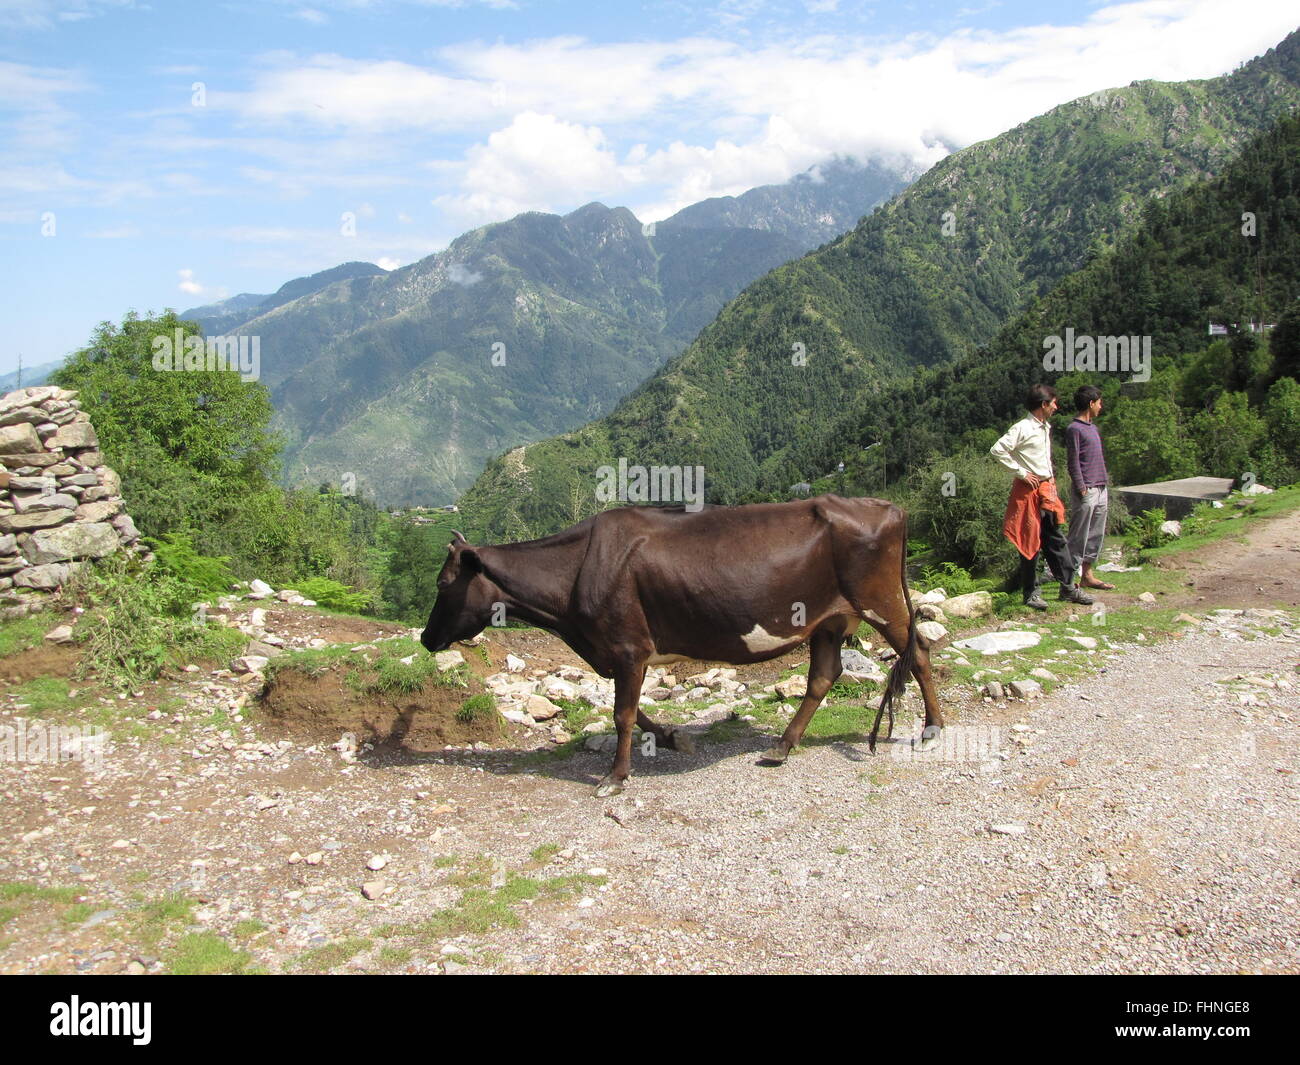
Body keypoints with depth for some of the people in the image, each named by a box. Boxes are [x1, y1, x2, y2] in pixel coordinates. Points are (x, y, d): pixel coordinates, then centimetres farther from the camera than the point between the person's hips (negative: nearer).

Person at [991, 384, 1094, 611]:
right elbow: (997, 450, -21)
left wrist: (1051, 482, 15)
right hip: (1028, 490, -8)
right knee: (1030, 542, -1)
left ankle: (1068, 588, 17)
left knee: (1056, 540, 11)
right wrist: (1021, 472, -18)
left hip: (1046, 489, 8)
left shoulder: (1045, 427, 14)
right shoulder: (1022, 428, -13)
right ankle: (1031, 592, 8)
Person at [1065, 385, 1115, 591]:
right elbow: (1073, 463, -15)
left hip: (1100, 489, 9)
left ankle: (1087, 575, 20)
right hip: (1086, 491, -9)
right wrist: (1082, 489, -18)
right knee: (1078, 537, -6)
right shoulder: (1074, 429, -11)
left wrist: (1103, 486, 17)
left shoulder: (1092, 426, 17)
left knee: (1096, 535, 12)